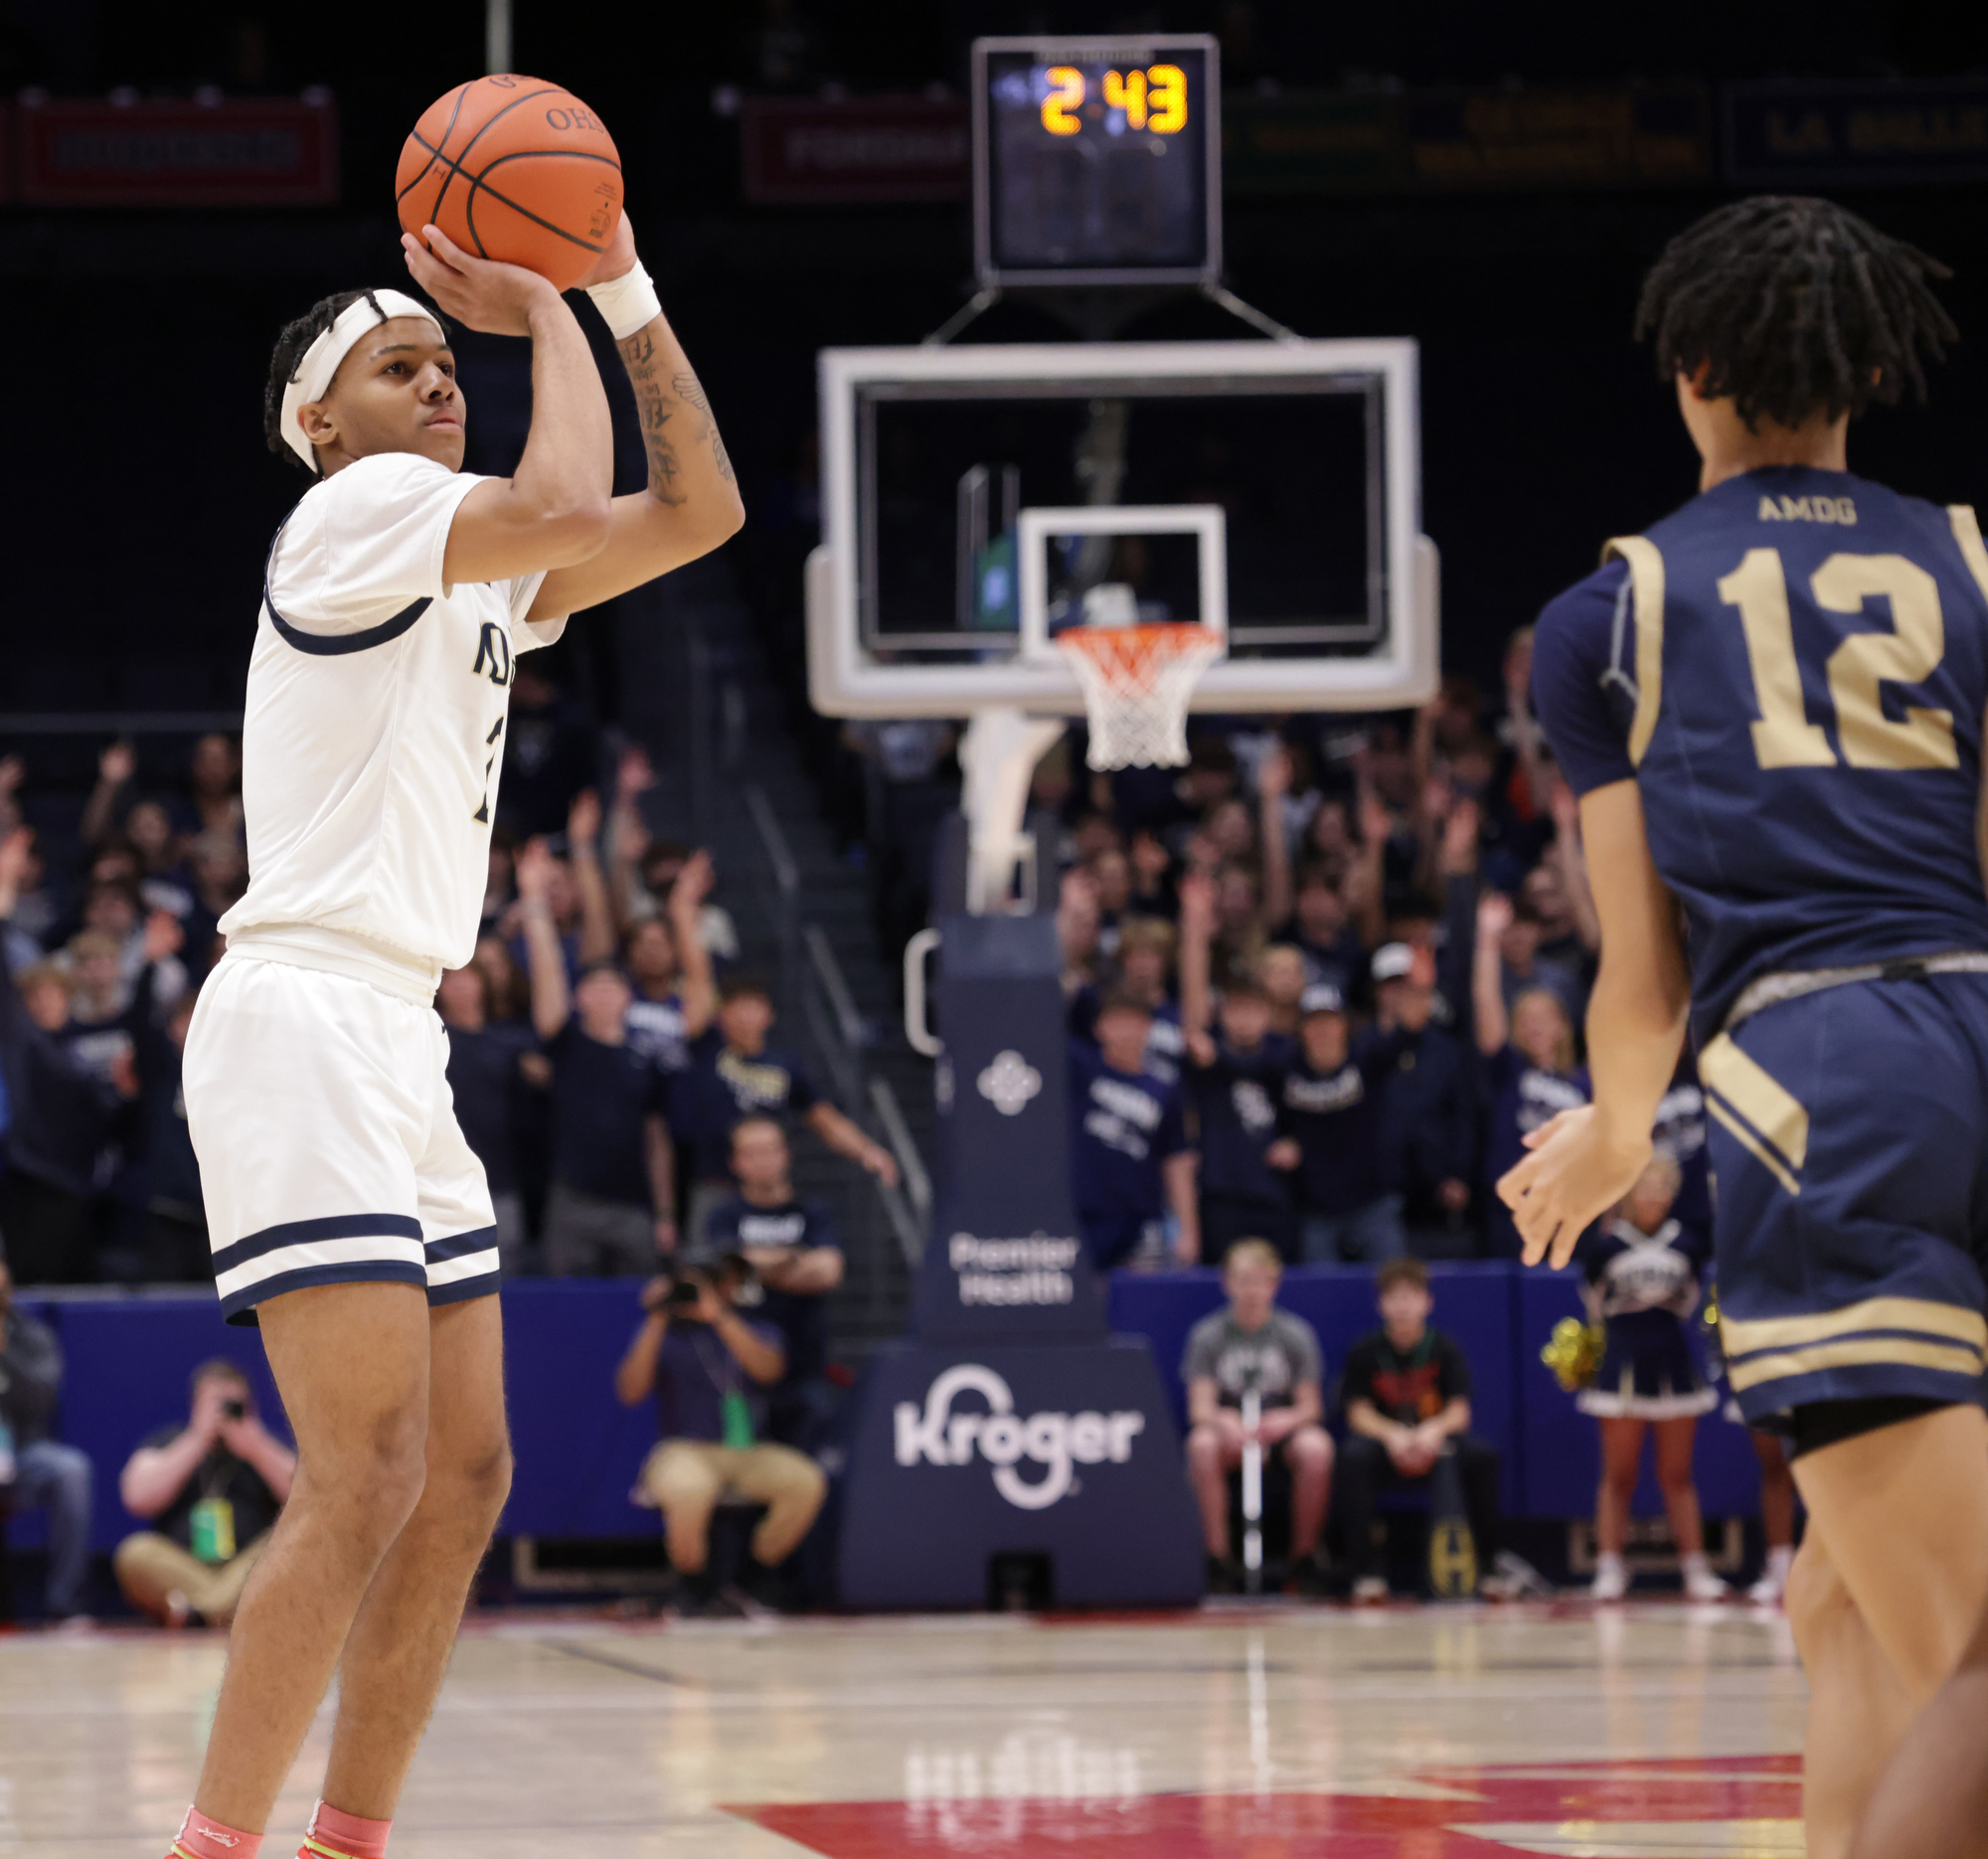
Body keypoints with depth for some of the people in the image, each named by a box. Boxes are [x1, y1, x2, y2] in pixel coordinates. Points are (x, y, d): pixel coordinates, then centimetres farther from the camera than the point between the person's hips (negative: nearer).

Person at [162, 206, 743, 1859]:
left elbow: (698, 509, 18)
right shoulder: (352, 510, -6)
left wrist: (622, 282, 11)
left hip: (397, 1042, 10)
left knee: (464, 1480, 8)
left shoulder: (477, 573, 20)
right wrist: (546, 312, -7)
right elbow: (567, 505, -22)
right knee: (369, 1476, -18)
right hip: (303, 1021, -10)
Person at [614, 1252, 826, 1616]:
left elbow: (769, 1369, -9)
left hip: (749, 1454, 3)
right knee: (690, 1489, -40)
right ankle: (698, 1594, -15)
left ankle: (756, 1585, -8)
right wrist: (657, 1323, -11)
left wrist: (718, 1316, -17)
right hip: (684, 1450, -3)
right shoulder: (664, 1333, 10)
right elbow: (630, 1392, -5)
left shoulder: (758, 1332, 15)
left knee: (806, 1482, -27)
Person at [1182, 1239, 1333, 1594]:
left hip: (1283, 1429, 0)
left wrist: (1286, 1421, -27)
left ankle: (1304, 1554, -15)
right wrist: (1225, 1423, -32)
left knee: (1316, 1447, -33)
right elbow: (1199, 1407, -7)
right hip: (1228, 1427, 0)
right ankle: (1218, 1554, -26)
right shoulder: (1208, 1335, 0)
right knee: (1202, 1444, -34)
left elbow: (1310, 1407, -3)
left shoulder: (1295, 1334, 1)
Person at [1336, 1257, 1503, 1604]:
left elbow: (1459, 1412, -6)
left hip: (1435, 1442, 1)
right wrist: (1392, 1436, -28)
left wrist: (1434, 1431, -29)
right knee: (1354, 1457, -34)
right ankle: (1366, 1572, -33)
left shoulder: (1444, 1351, 1)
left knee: (1483, 1456, -29)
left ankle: (1486, 1568, -17)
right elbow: (1359, 1413, -7)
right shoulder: (1365, 1353, 0)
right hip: (1384, 1441, -1)